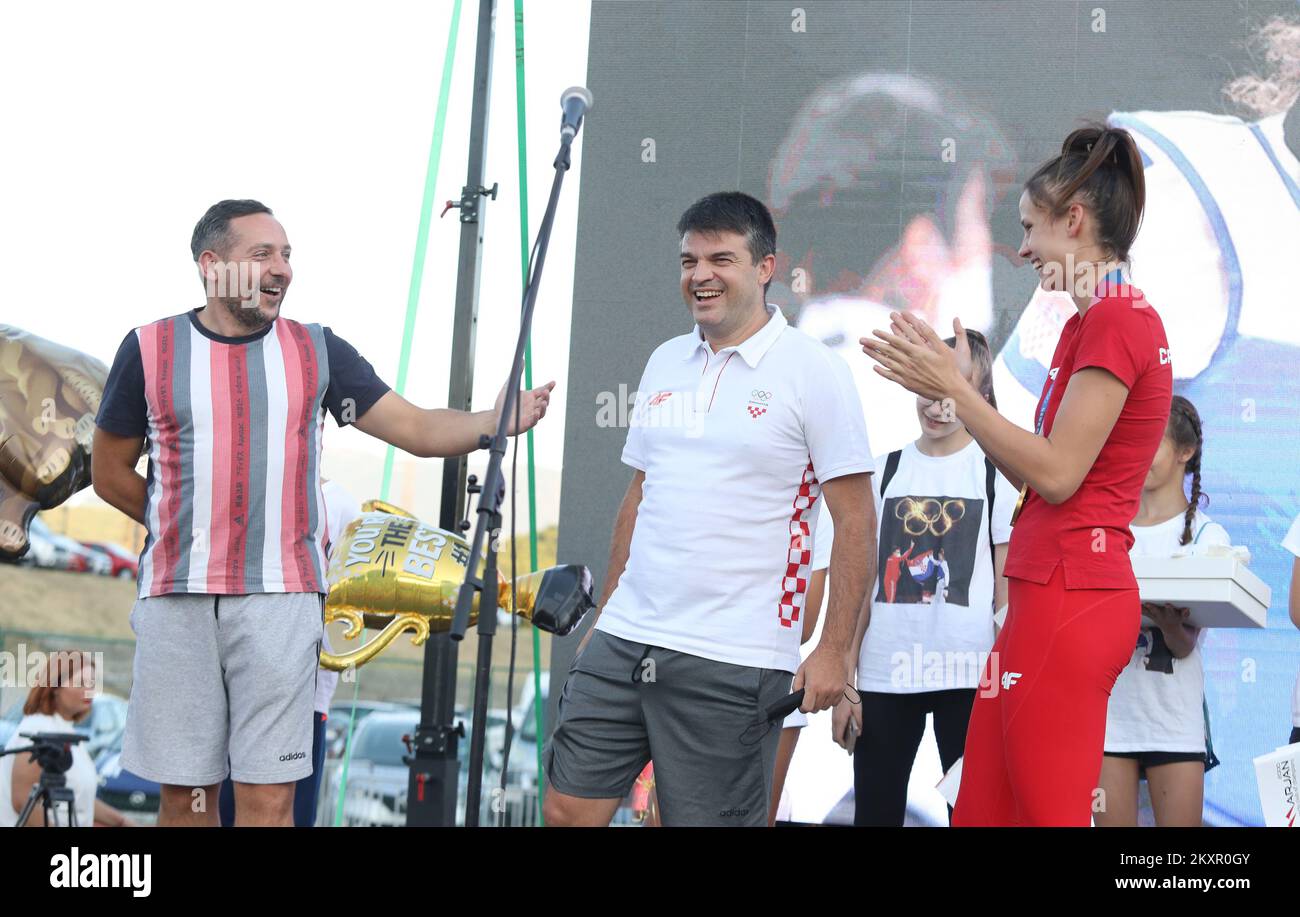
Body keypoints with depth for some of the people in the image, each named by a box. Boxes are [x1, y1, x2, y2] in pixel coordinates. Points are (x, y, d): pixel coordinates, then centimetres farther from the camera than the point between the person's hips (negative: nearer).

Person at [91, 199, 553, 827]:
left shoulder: (317, 351, 7)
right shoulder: (150, 349, 4)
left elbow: (420, 430, 3)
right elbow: (109, 472, 13)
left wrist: (498, 421, -13)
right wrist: (190, 532, 9)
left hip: (279, 598, 0)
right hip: (175, 600, 0)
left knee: (268, 797, -4)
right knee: (185, 794, 5)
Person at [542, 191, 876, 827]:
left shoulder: (813, 373, -4)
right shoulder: (665, 362, 14)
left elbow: (855, 524, -6)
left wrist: (833, 651, -12)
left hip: (731, 663, -6)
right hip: (623, 641, 6)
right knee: (567, 810, 3)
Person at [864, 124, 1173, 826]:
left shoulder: (1117, 320, -12)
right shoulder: (1090, 320, 19)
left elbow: (1056, 474, -17)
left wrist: (954, 388, -11)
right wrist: (951, 382, 15)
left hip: (1069, 602, -10)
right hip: (1051, 594, 10)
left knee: (1048, 813, -5)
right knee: (979, 811, 10)